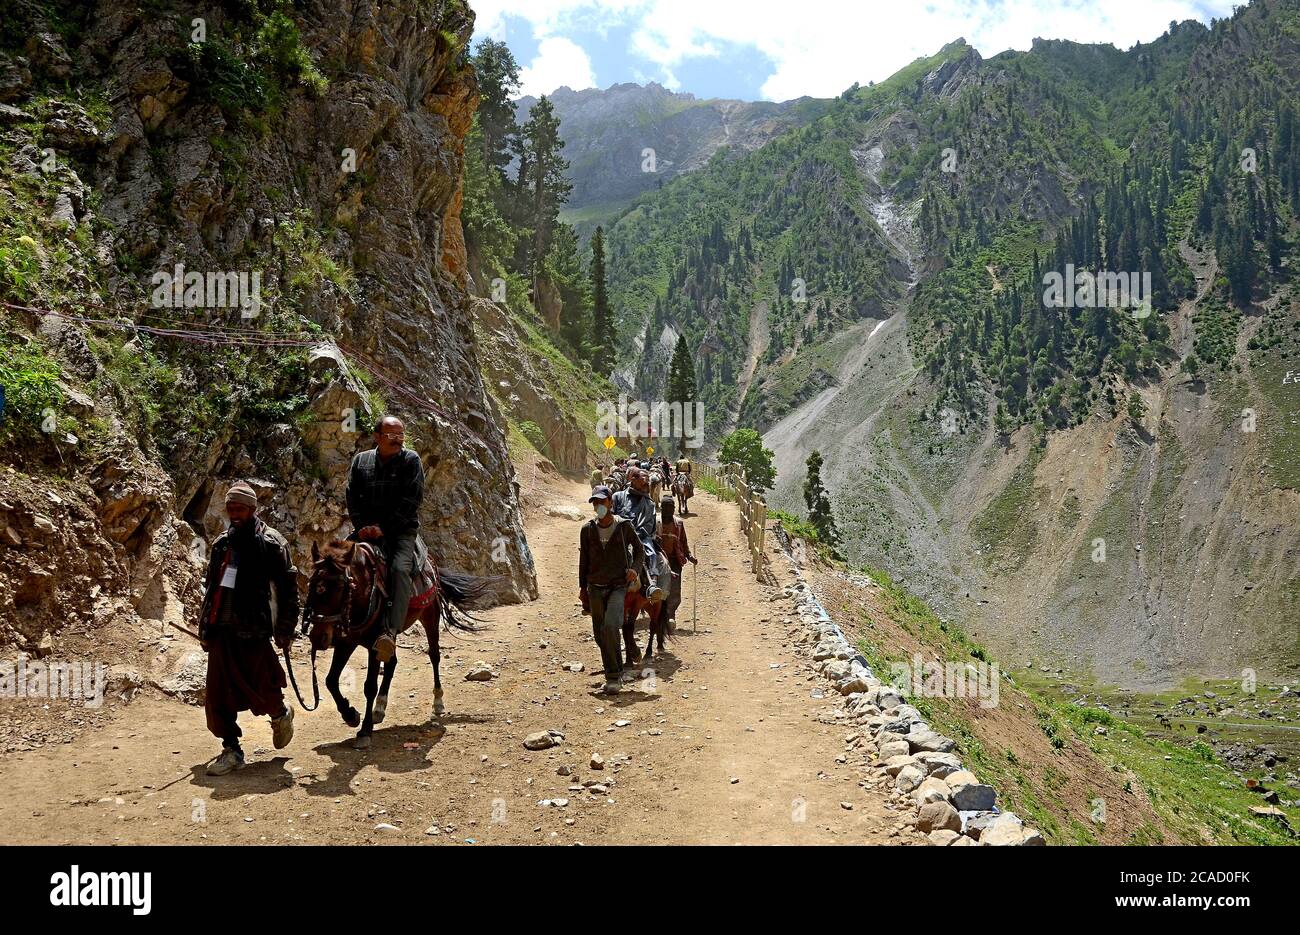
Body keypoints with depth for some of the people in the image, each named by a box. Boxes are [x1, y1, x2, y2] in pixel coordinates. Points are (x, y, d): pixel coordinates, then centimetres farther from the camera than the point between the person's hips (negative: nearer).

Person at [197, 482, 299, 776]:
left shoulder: (270, 542, -6)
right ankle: (231, 749, 17)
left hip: (252, 630, -6)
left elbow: (287, 588, -7)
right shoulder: (222, 542, 14)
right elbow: (210, 586, 21)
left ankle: (281, 714, 32)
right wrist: (205, 627, 18)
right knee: (218, 694, 6)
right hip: (222, 630, 6)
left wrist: (284, 629, -9)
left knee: (259, 687, -1)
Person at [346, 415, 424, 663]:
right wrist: (362, 527, -10)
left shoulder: (411, 460, 1)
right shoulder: (361, 460, 11)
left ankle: (390, 633, -41)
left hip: (401, 529, -4)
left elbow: (412, 500, -8)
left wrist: (384, 527, -15)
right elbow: (352, 497, 7)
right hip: (366, 529, 4)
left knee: (400, 569, -29)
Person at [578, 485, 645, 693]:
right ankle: (615, 670, 29)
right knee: (599, 634, 8)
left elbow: (639, 549, 11)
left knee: (610, 626, -22)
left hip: (618, 586, -3)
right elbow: (583, 560, 12)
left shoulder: (624, 526, -2)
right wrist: (582, 588, 13)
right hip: (595, 588, 4)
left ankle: (612, 677, -14)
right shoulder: (587, 529, 4)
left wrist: (635, 569, -6)